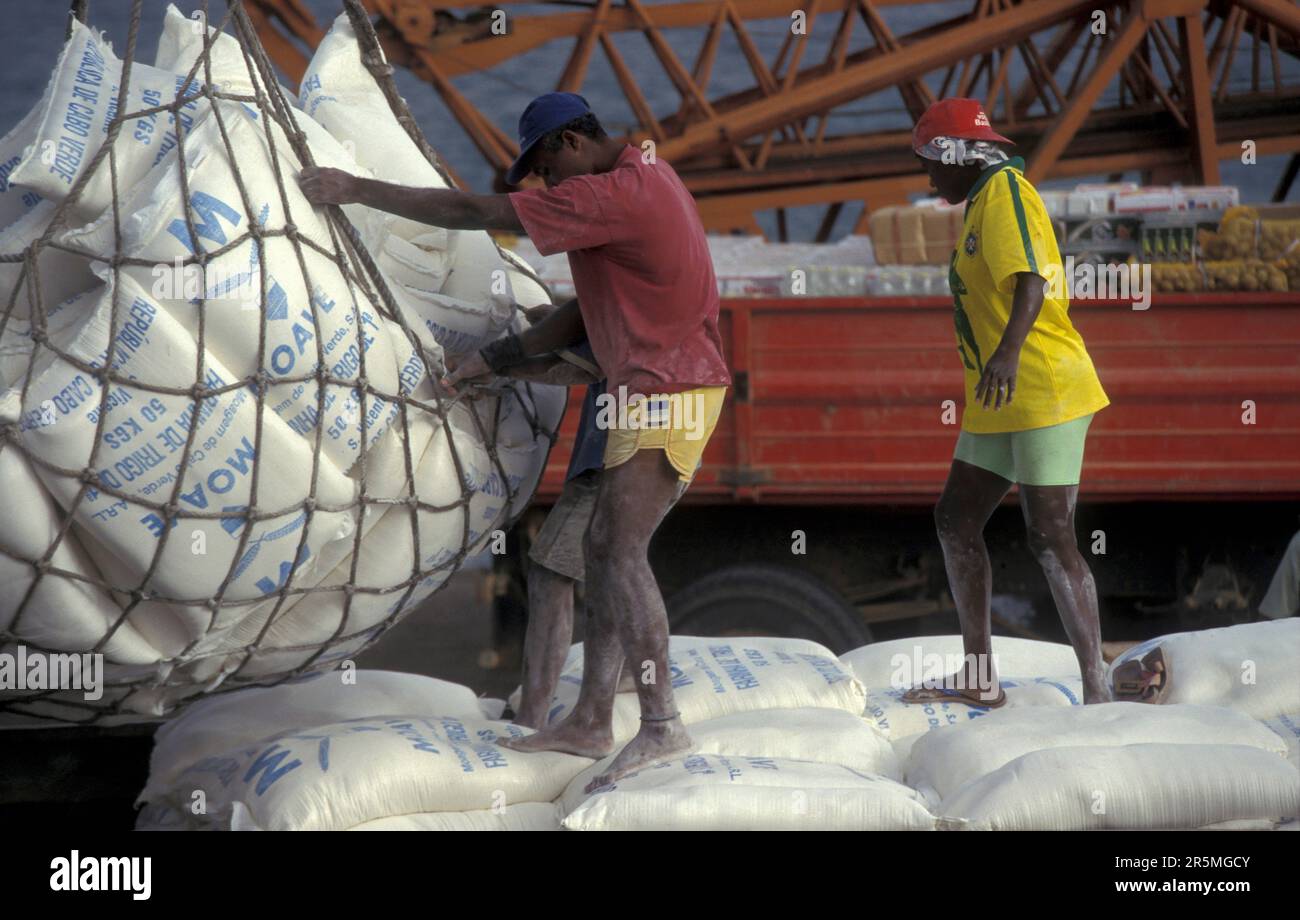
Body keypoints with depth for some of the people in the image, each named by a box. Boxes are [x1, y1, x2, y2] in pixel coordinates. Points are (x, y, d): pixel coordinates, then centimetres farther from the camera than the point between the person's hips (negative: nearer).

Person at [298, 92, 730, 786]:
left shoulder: (613, 195, -17)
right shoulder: (643, 182, 17)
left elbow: (471, 213, -15)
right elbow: (590, 312, 19)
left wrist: (359, 191, -9)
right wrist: (494, 358, 17)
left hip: (666, 391, -10)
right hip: (658, 392, 10)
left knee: (622, 552, -15)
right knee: (604, 547, 10)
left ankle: (661, 724, -20)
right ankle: (590, 721, 11)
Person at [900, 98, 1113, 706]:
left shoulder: (1005, 190, -11)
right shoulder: (980, 204, 20)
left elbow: (1031, 281, -27)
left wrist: (1009, 352, -41)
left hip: (1044, 397, -11)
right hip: (998, 405, 11)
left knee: (1050, 540, -13)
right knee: (956, 520, 12)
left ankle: (1097, 691, -12)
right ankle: (980, 679, 18)